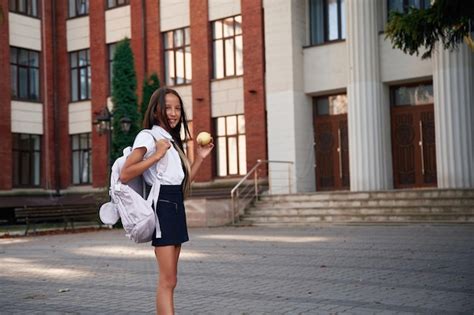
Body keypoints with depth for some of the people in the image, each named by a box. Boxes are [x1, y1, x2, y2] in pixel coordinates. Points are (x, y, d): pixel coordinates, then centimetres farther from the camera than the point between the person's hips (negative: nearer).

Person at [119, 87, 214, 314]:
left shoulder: (173, 141, 18)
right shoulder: (147, 137, -6)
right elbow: (125, 174, -19)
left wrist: (199, 158, 11)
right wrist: (157, 155, -19)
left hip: (176, 206, 9)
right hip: (161, 204, -9)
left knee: (168, 279, 11)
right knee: (168, 280, -12)